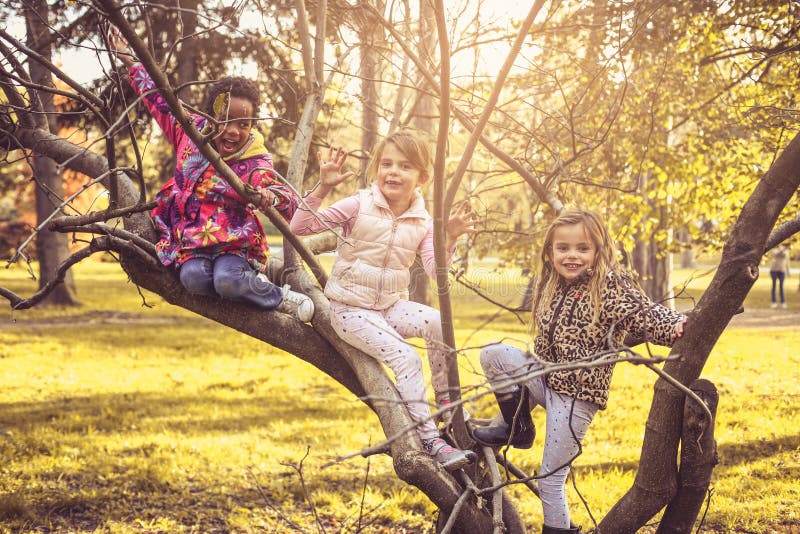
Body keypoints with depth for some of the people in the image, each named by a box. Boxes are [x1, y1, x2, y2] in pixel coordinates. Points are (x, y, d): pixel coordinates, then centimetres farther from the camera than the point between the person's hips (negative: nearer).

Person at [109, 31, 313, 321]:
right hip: (189, 238, 3)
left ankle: (281, 297, -4)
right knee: (193, 278, -30)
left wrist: (271, 197, -41)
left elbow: (291, 204, -16)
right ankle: (250, 282, -4)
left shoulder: (255, 166, -10)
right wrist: (130, 61, 21)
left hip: (232, 239, -3)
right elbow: (159, 100, 16)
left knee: (228, 281, -34)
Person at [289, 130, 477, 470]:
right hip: (350, 309, -4)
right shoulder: (359, 206, -10)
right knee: (405, 358, -24)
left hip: (392, 305, 4)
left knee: (438, 323, -25)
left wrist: (449, 239, -25)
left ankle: (446, 400, -7)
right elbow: (300, 227, -16)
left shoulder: (422, 223, 2)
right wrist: (322, 188, -27)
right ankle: (430, 441, -20)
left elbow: (435, 270, -9)